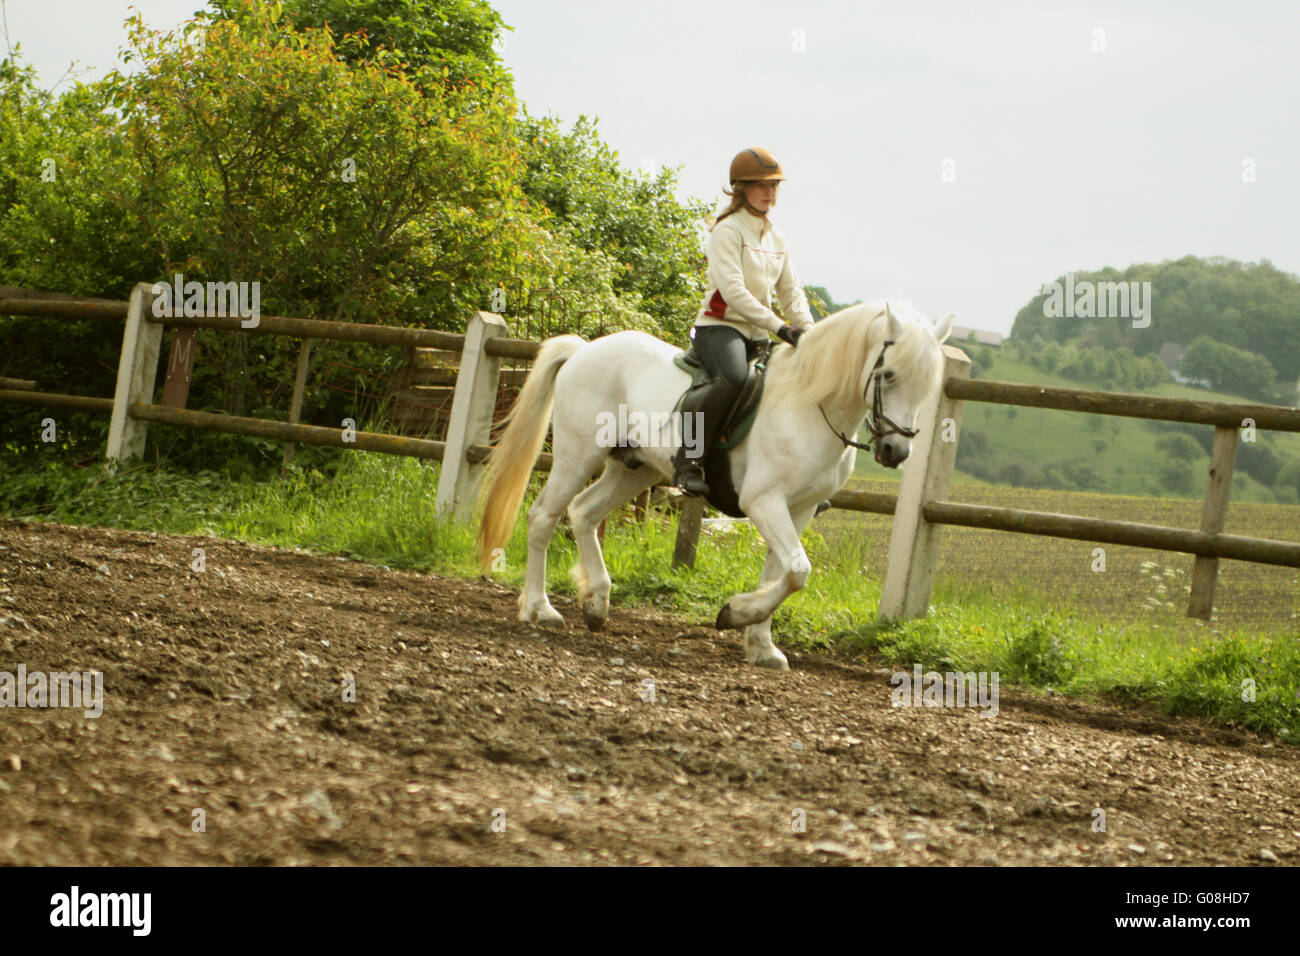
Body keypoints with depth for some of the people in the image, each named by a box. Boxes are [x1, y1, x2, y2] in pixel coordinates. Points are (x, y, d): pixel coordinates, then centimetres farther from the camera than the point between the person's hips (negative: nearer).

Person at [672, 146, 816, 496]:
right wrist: (779, 327, -25)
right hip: (720, 326, -9)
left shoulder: (776, 238, 17)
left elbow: (791, 291, 16)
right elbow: (733, 291, -18)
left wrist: (807, 329, -4)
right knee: (734, 379, -38)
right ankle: (687, 460, -30)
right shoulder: (728, 231, -7)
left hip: (757, 335, 9)